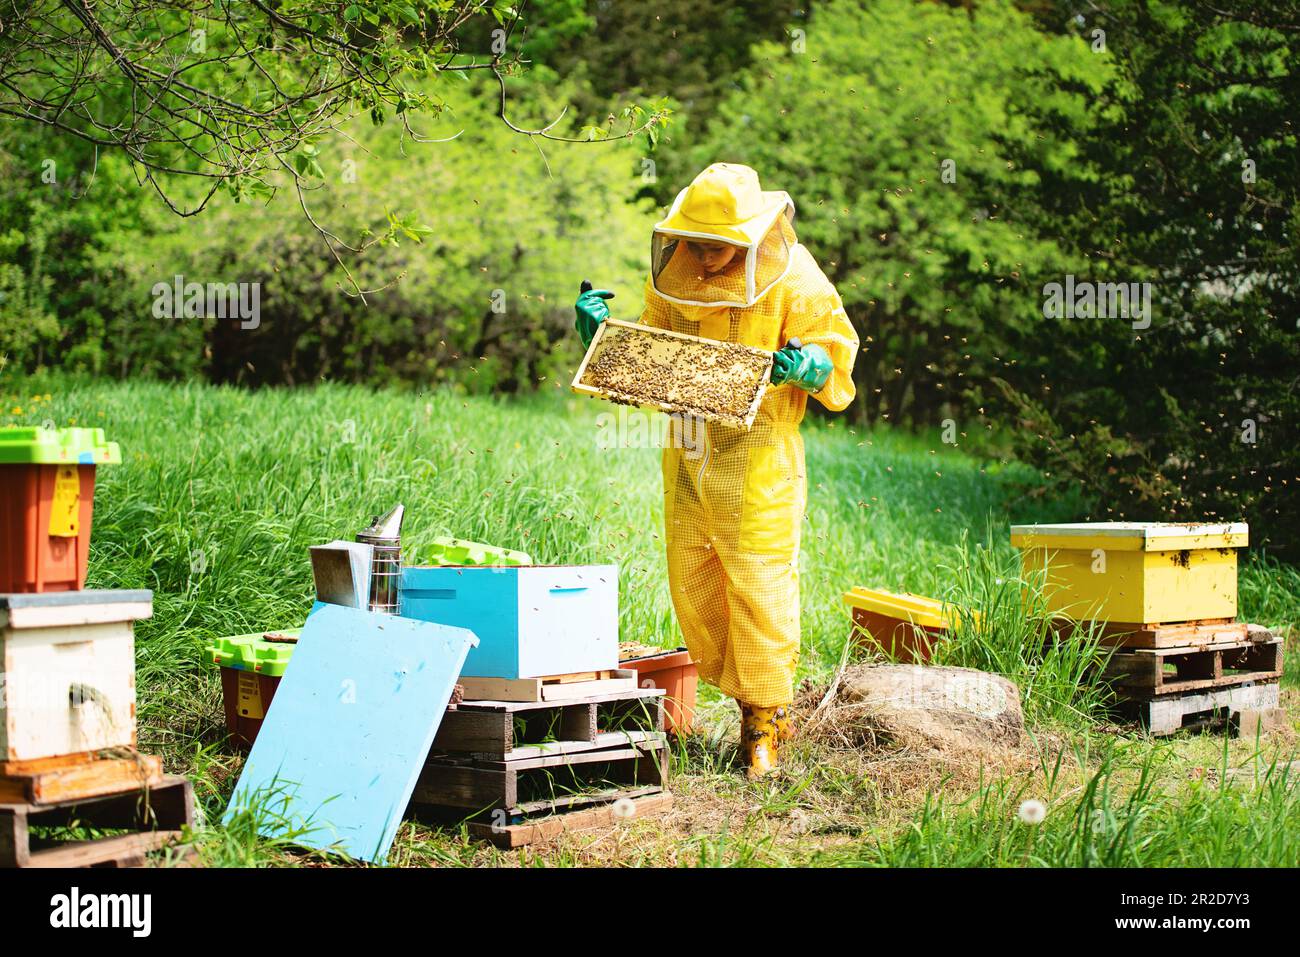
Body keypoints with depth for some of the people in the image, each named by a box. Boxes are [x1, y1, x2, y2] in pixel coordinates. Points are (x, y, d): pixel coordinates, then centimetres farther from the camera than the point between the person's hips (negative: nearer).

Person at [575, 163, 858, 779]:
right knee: (691, 587, 10)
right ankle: (738, 691, 26)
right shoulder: (672, 278, 6)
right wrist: (602, 331, 1)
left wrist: (805, 366, -26)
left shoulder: (794, 284, -8)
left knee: (759, 588, -4)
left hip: (759, 461, -5)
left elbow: (835, 355, -5)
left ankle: (765, 718, 9)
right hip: (687, 458, 6)